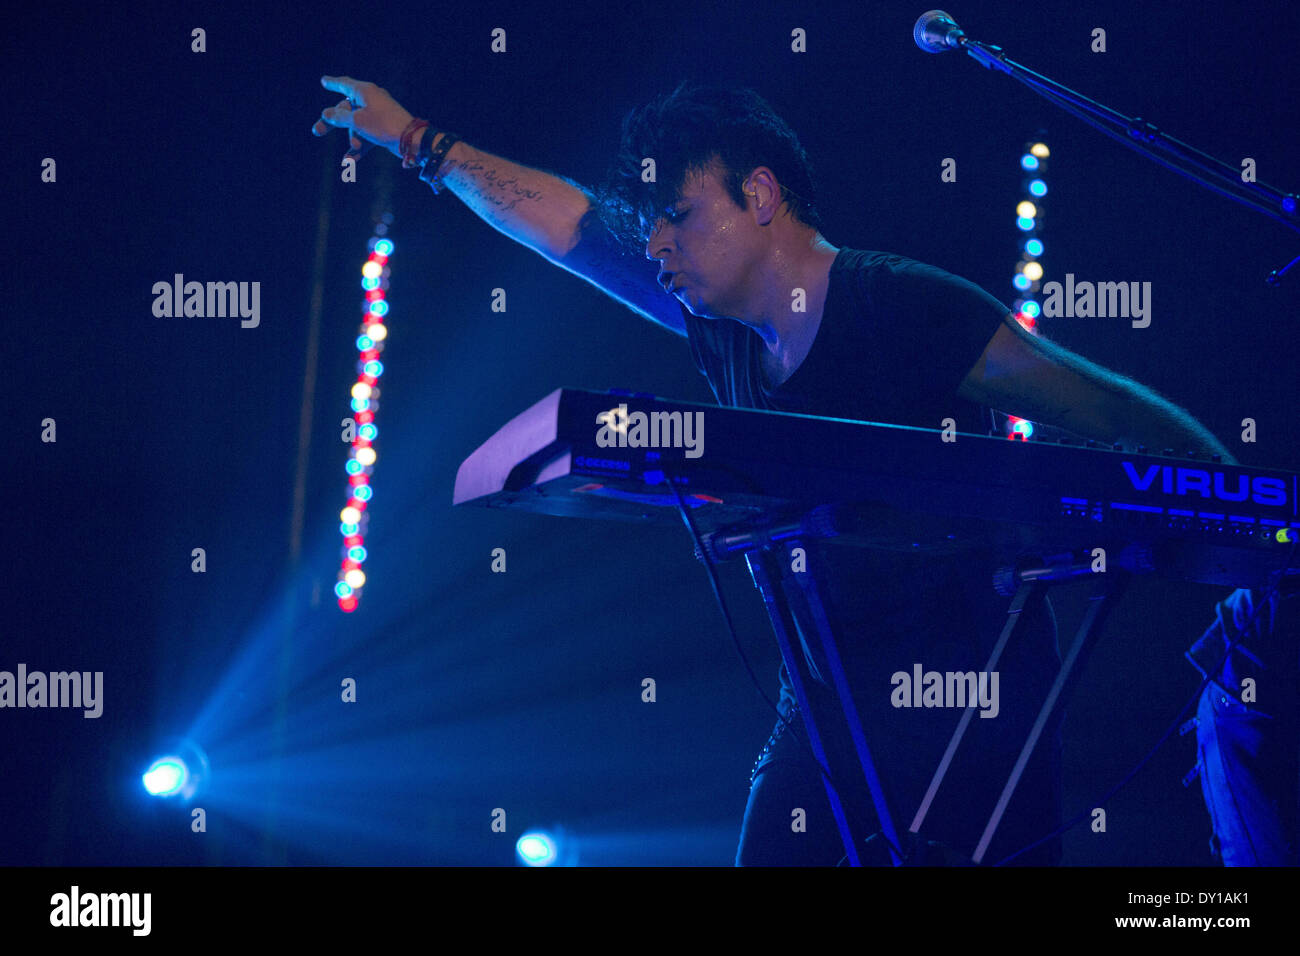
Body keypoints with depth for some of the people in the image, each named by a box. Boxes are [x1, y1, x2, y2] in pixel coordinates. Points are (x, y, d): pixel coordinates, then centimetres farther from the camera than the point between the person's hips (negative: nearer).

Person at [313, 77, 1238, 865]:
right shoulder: (719, 321, 6)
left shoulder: (904, 308, -14)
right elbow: (568, 222, 17)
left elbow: (1110, 412, -15)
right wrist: (416, 140, 22)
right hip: (826, 712, 6)